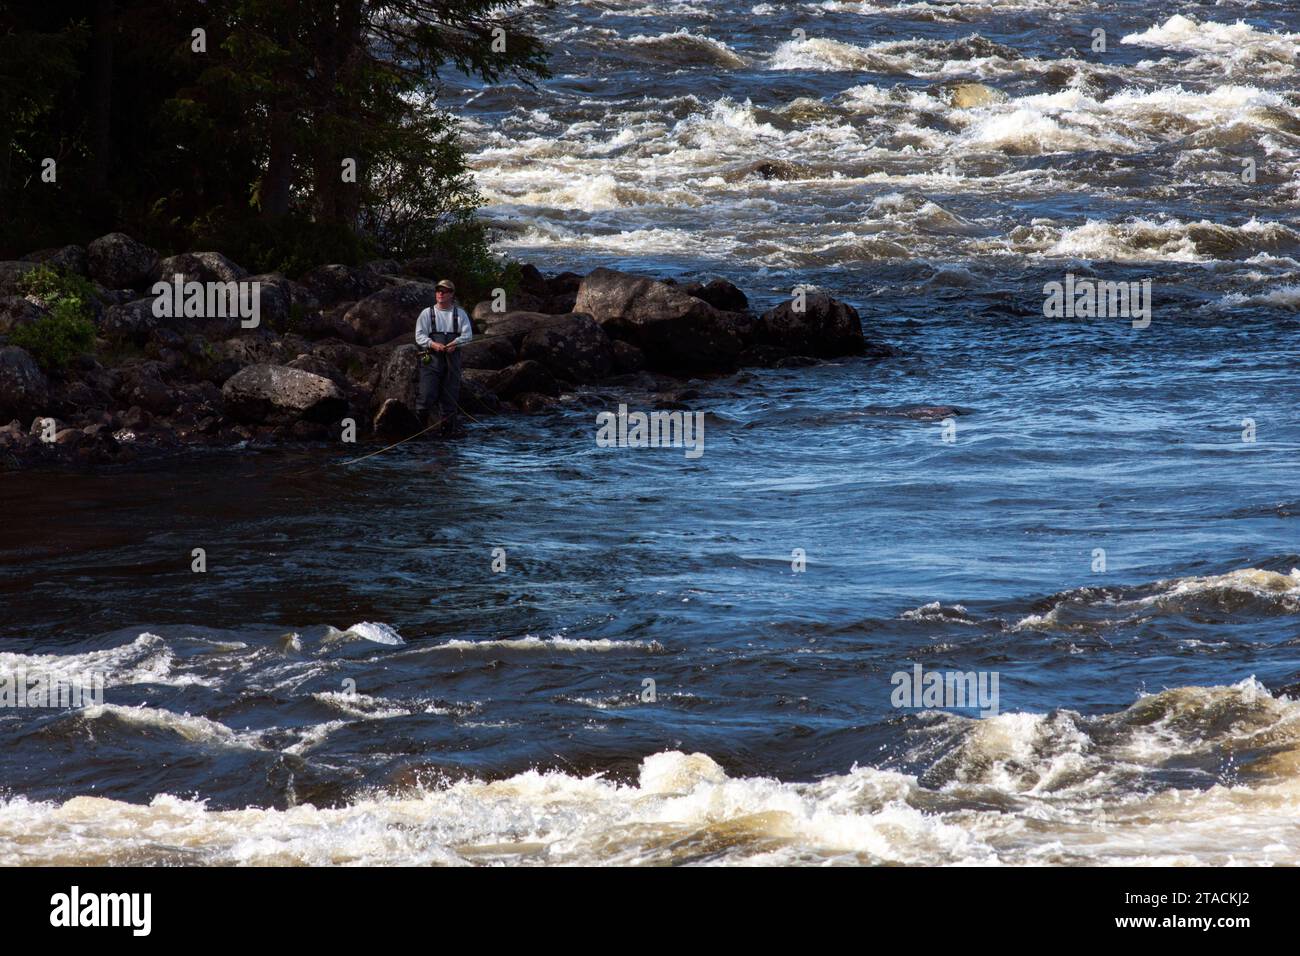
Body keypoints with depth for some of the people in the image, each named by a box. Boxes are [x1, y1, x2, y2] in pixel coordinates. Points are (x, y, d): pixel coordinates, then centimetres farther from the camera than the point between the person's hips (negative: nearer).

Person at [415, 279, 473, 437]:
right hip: (431, 358, -2)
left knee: (450, 394, 2)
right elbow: (420, 335, -1)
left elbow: (467, 334, 3)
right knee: (427, 394, -13)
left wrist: (455, 343, -16)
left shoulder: (460, 314, 10)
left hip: (452, 358, 2)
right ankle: (420, 422, 3)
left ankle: (448, 425, 10)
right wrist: (433, 344, -20)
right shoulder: (427, 314, 6)